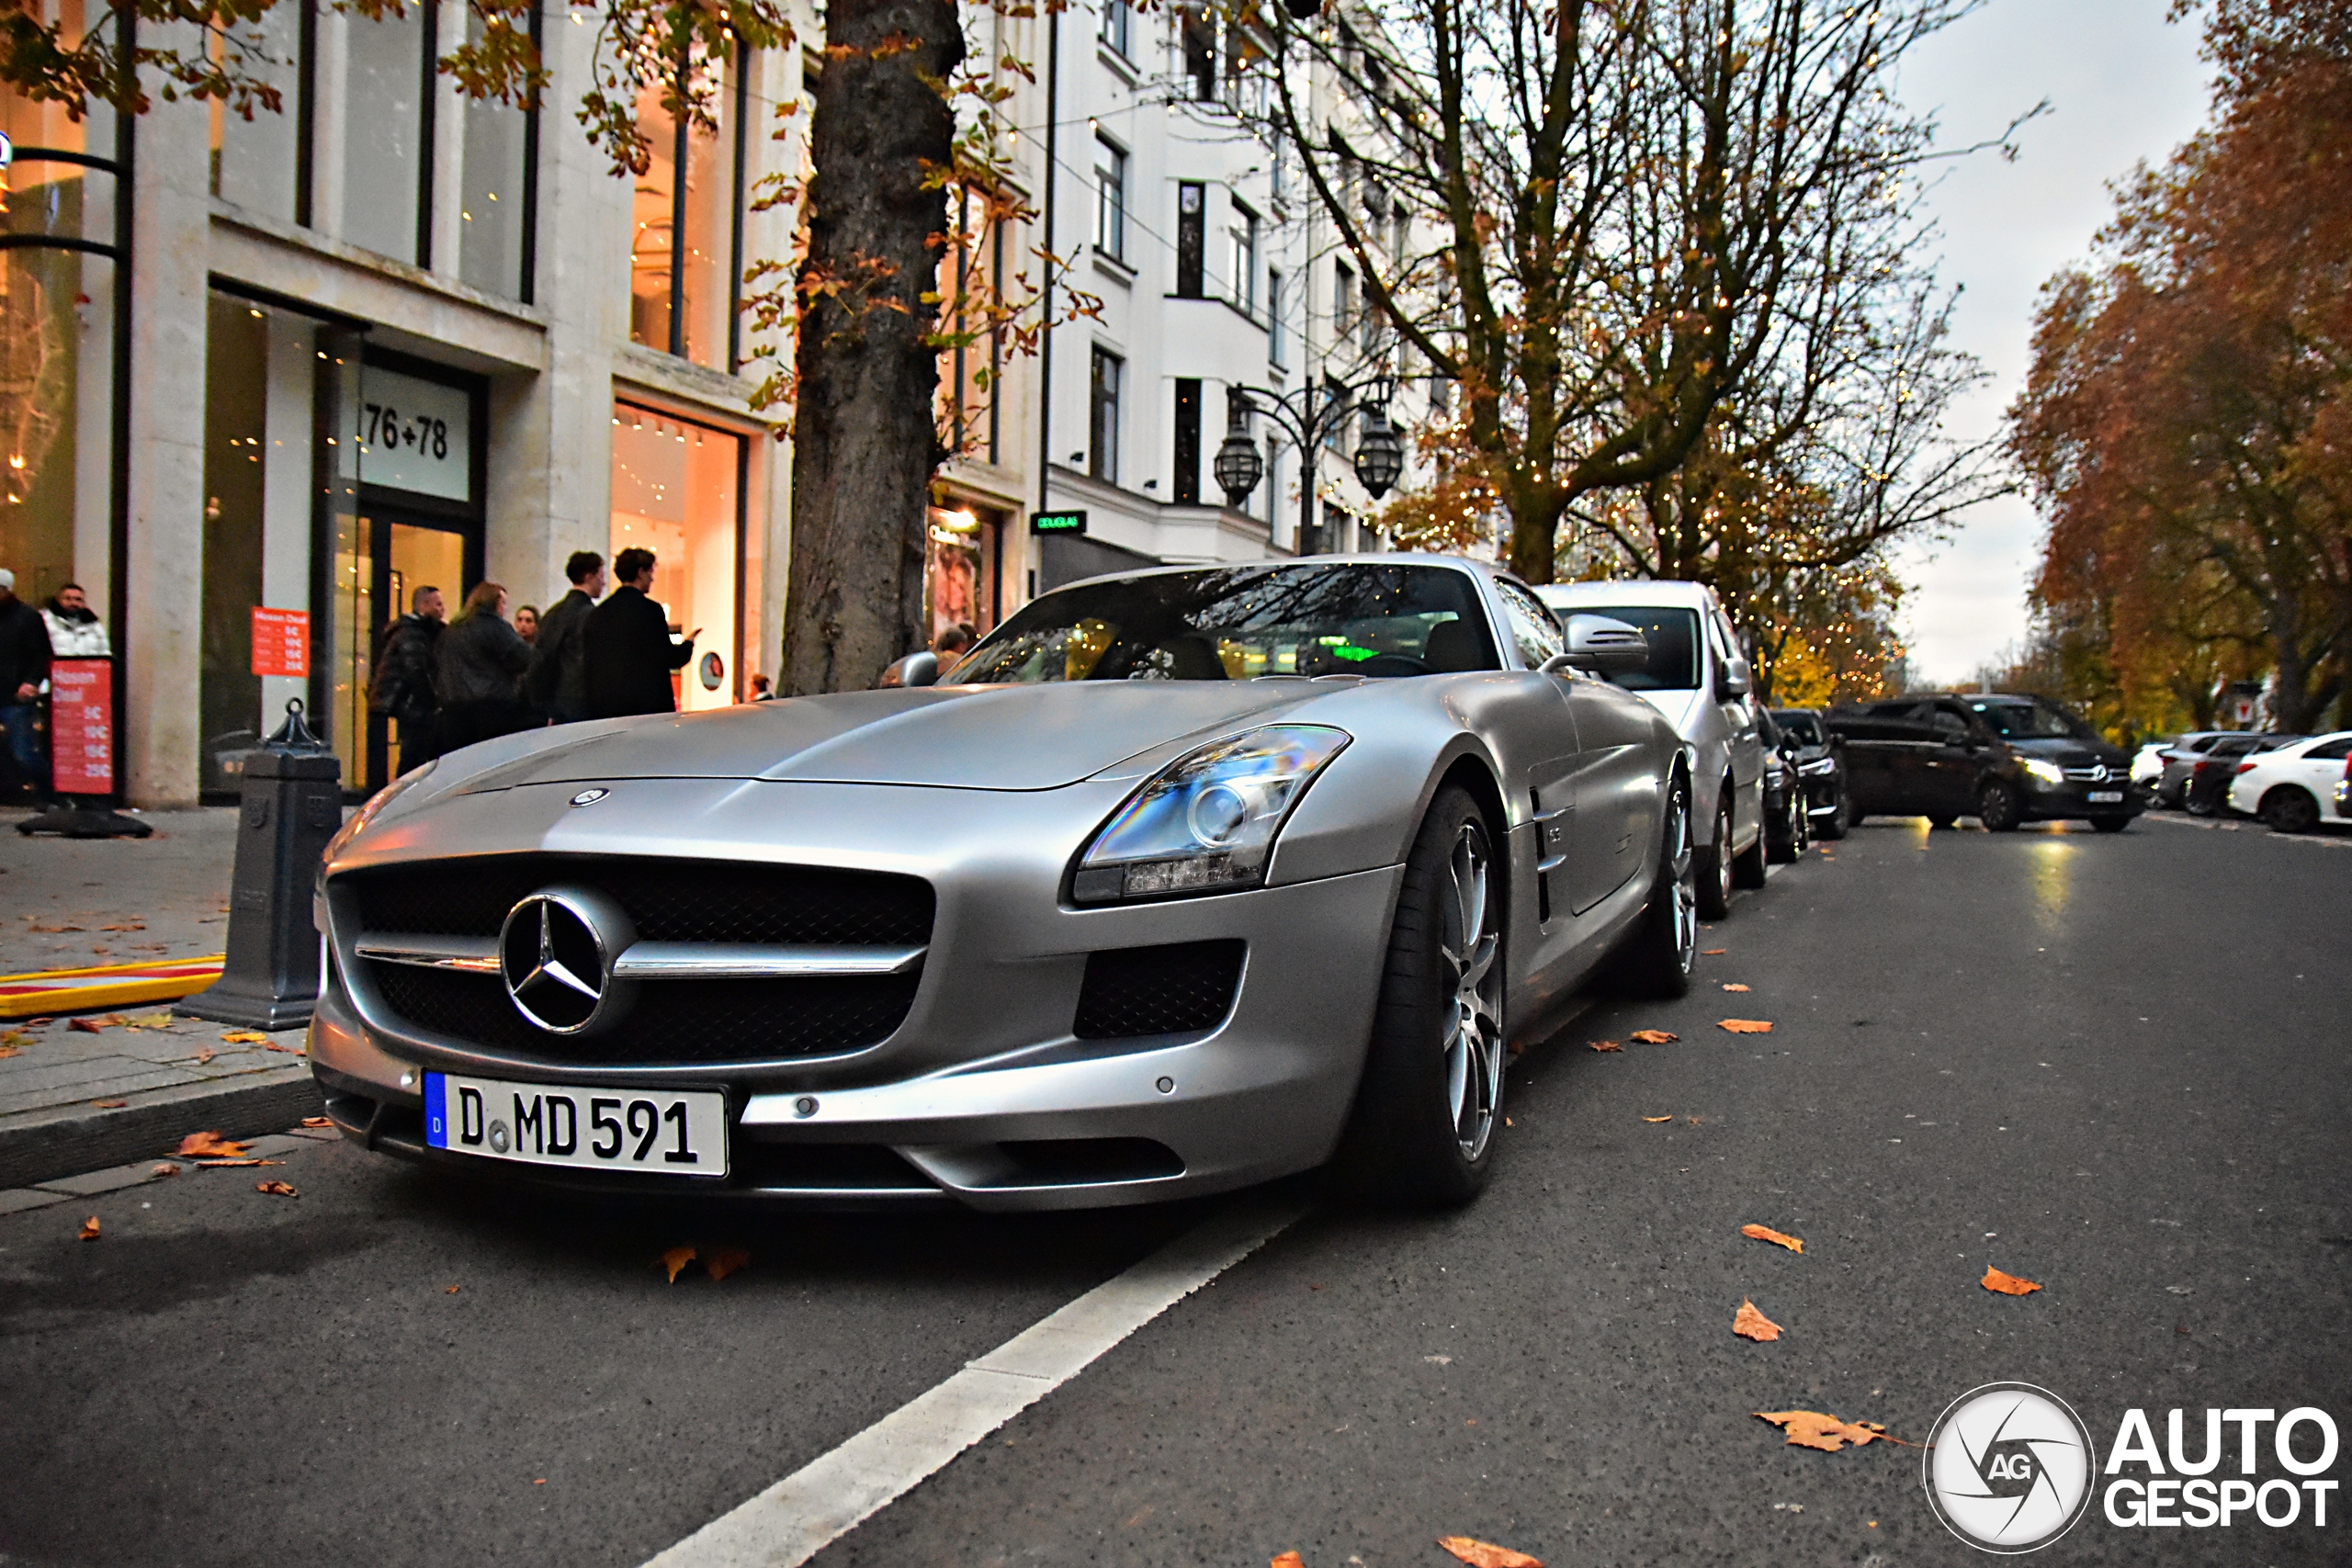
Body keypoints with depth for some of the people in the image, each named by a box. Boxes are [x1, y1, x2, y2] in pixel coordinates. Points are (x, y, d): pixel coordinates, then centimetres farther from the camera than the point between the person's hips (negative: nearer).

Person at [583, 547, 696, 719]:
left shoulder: (597, 613, 8)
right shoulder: (650, 609, -9)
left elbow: (586, 665, 9)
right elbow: (667, 658, -11)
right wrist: (688, 643, 8)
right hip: (647, 705, -5)